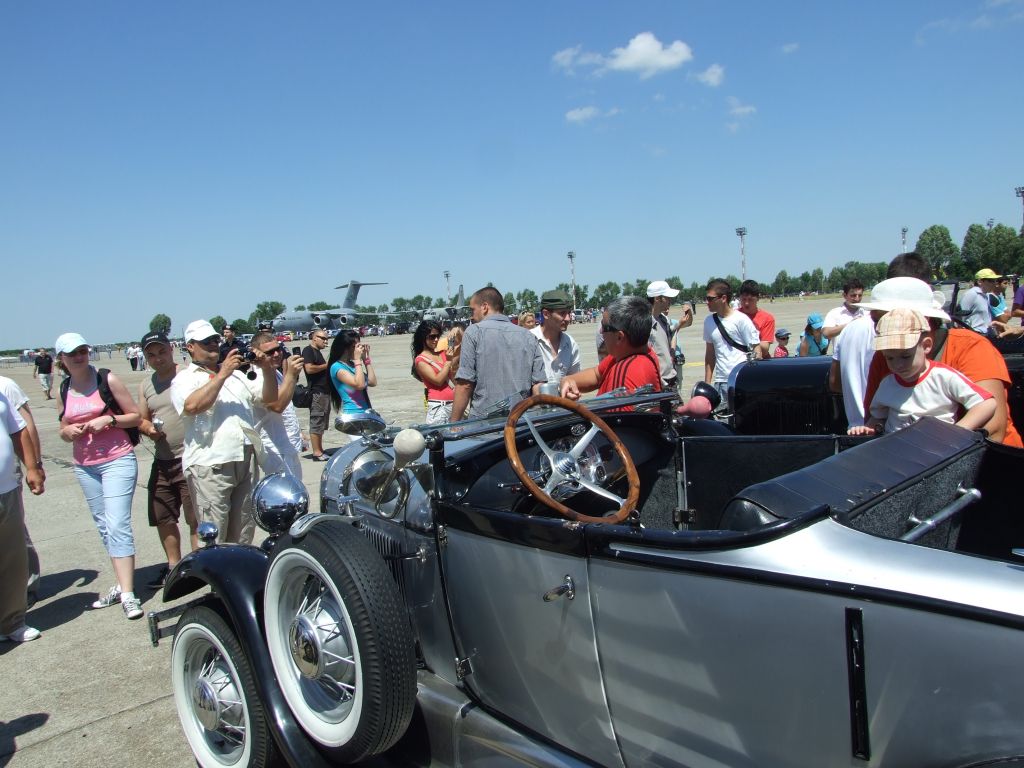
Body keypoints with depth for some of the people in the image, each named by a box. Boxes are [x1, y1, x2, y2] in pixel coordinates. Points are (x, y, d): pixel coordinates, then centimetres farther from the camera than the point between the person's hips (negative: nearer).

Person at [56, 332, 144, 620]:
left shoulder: (107, 380, -5)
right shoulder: (64, 390, 9)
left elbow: (136, 416, -1)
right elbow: (64, 429, 19)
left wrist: (108, 420, -17)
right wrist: (69, 431, -4)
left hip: (117, 461, -6)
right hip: (84, 466, 6)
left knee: (117, 525, -12)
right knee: (104, 527, 10)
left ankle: (128, 595, -12)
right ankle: (122, 584, 20)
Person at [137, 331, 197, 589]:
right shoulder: (145, 385, 14)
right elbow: (141, 419, 20)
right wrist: (148, 428, -3)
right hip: (161, 461, 7)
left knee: (196, 519, -5)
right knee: (162, 518, 15)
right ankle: (173, 565, 31)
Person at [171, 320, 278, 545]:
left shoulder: (237, 374, 21)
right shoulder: (185, 379, 3)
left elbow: (269, 398, 17)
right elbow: (192, 406, -18)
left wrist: (267, 369, 0)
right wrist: (222, 374, -15)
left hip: (246, 461, 6)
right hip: (210, 466, -5)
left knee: (244, 534, 14)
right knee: (214, 537, -4)